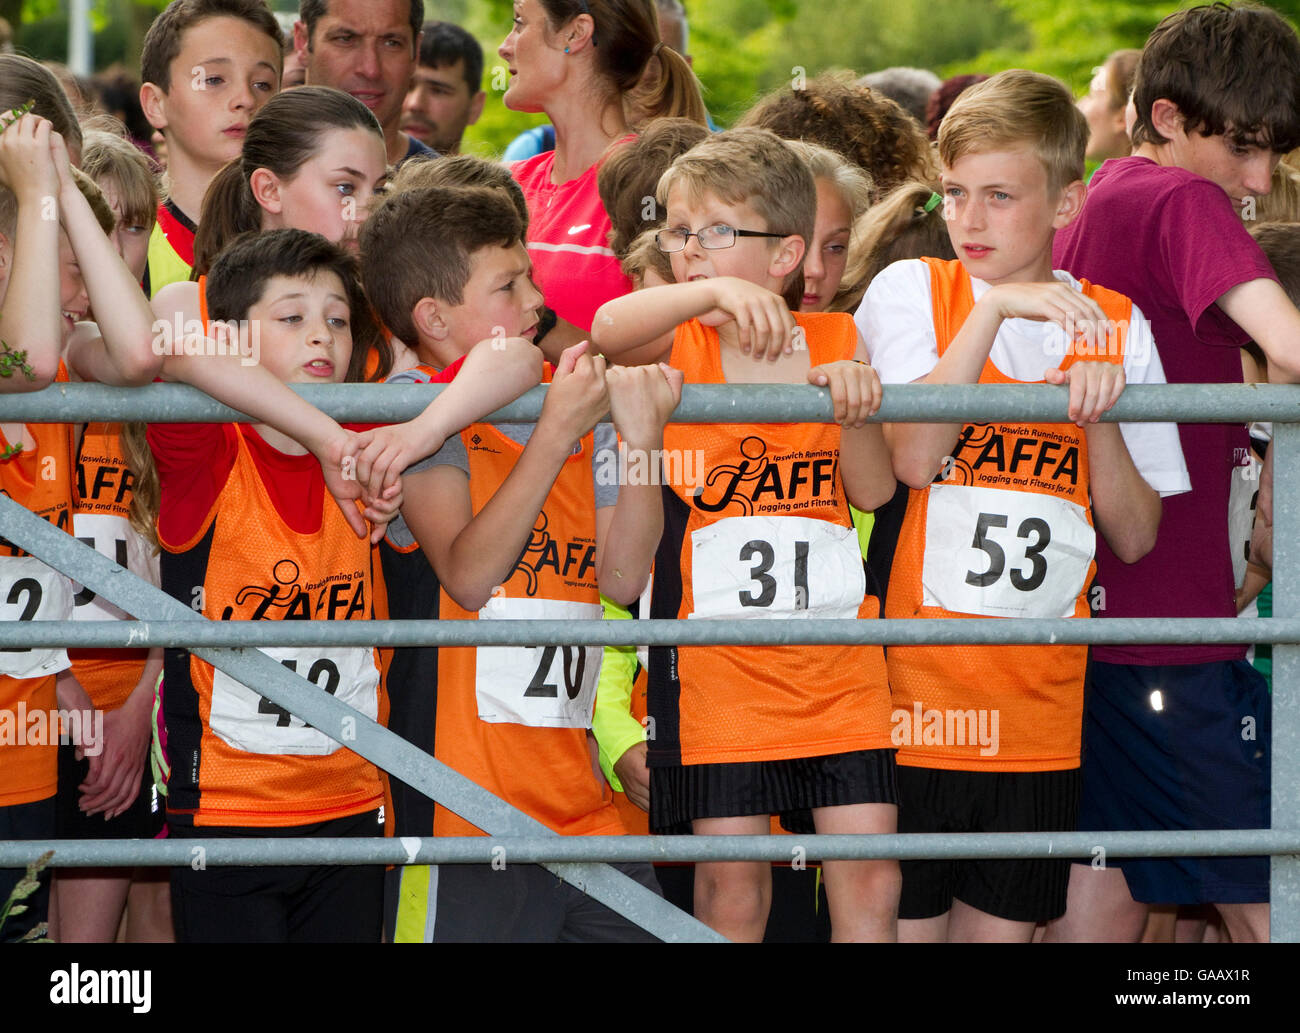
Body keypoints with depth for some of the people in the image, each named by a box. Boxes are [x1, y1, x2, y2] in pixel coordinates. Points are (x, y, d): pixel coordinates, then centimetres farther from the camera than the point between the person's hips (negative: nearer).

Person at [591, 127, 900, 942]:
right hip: (717, 664, -2)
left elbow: (874, 491, 4)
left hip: (840, 662, 2)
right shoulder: (676, 346, 0)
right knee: (732, 883, -2)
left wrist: (856, 408, -15)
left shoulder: (836, 341, 7)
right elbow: (607, 330, -24)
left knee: (870, 879, -1)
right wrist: (715, 293, -39)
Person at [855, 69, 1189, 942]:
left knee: (1004, 929, 7)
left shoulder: (1114, 328, 7)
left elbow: (1135, 536, 2)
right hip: (915, 695, -3)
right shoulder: (913, 291, 0)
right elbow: (912, 459, -18)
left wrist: (1097, 408, -13)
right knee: (901, 925, -2)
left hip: (1041, 706, 3)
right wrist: (992, 310, -20)